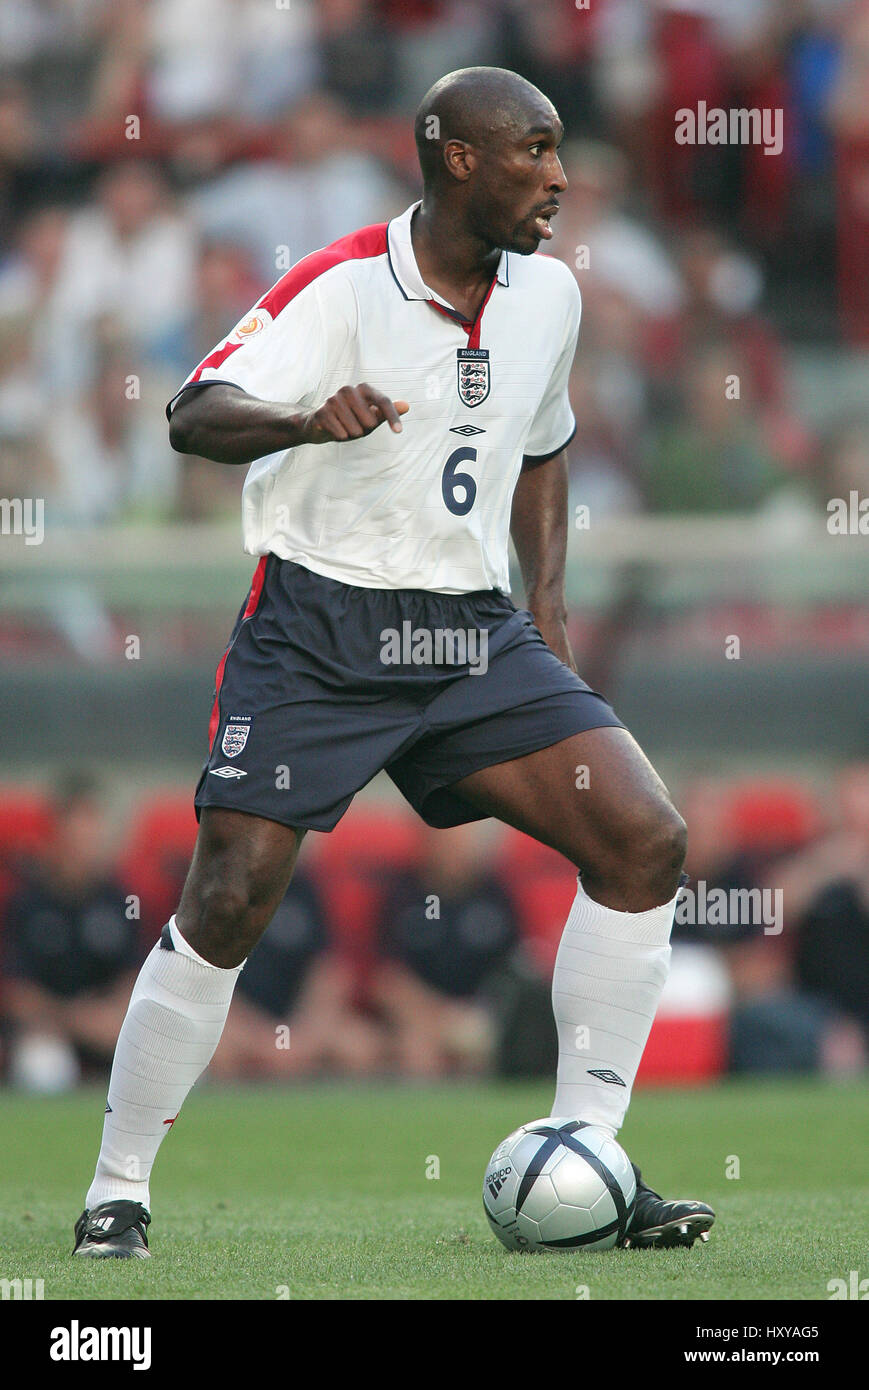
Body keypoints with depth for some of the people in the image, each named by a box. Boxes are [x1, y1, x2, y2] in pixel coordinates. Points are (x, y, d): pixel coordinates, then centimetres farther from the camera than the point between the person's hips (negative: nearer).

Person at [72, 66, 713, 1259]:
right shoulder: (343, 287, -12)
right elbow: (195, 415, -21)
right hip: (319, 633, -5)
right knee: (229, 902, -12)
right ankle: (118, 1186, 6)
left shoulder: (548, 296, 8)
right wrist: (306, 421, -41)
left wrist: (547, 601, 12)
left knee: (645, 839, -10)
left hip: (472, 636, 5)